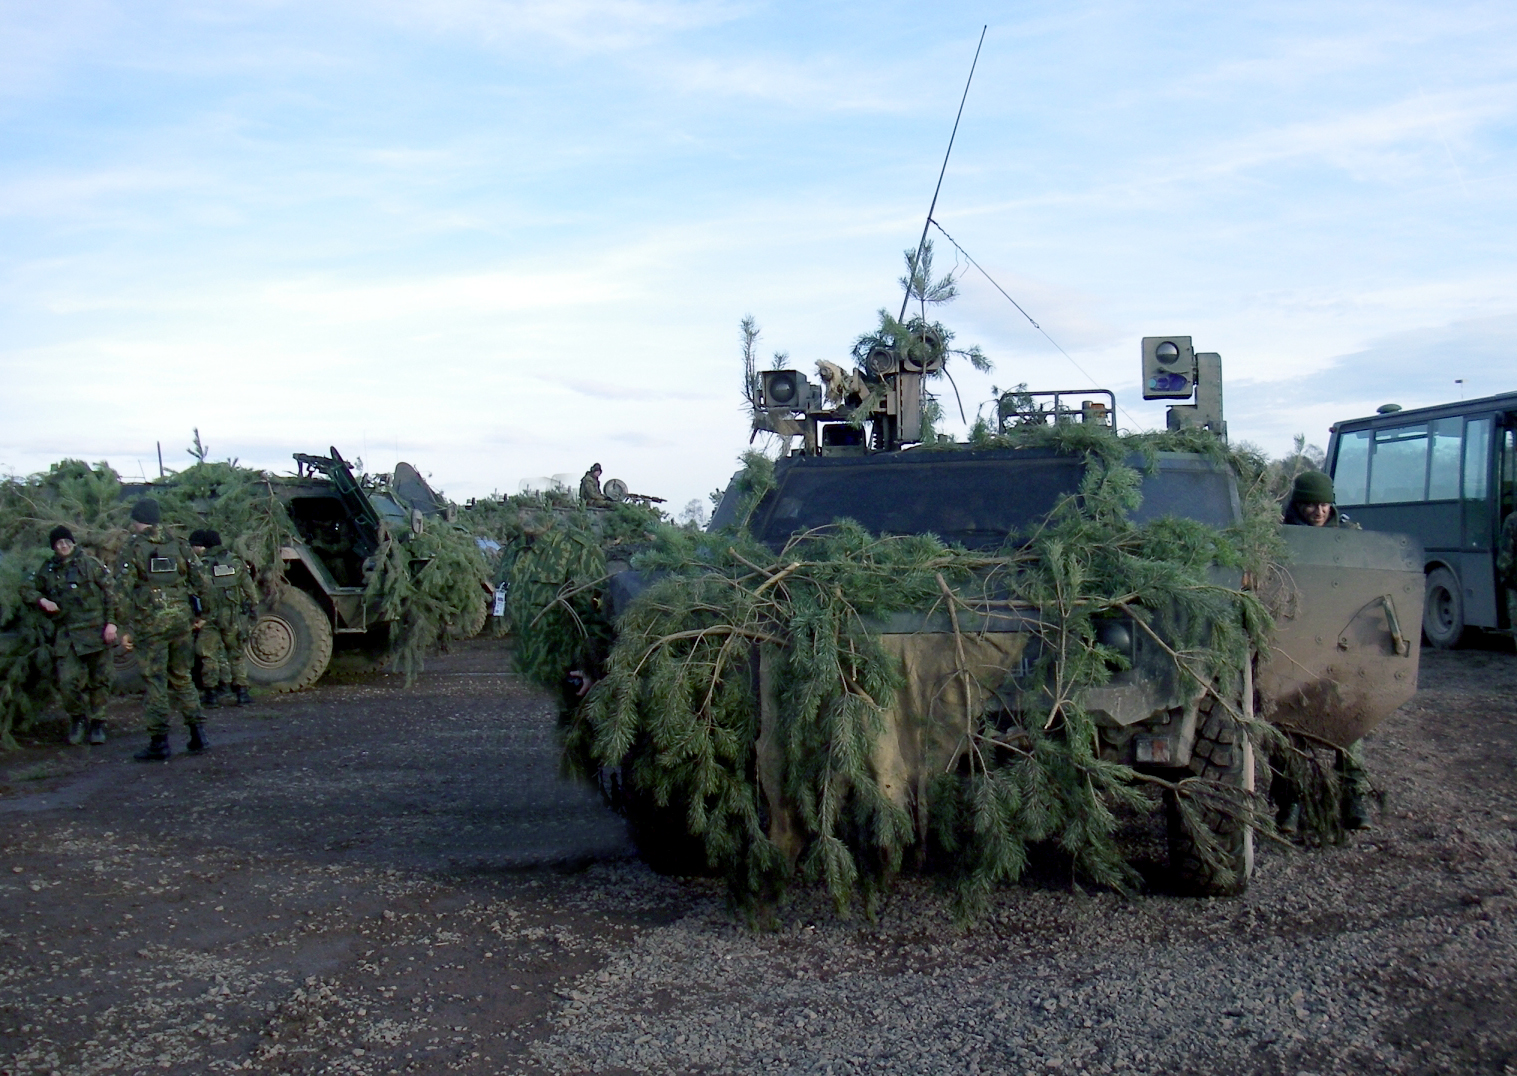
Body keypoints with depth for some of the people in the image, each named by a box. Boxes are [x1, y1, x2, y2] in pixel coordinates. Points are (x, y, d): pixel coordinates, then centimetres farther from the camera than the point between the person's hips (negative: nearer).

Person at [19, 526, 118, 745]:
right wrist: (42, 601, 0)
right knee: (67, 682, -7)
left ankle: (97, 721, 17)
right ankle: (77, 719, 15)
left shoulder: (90, 564, 3)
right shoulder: (47, 571, 11)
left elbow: (109, 593, 1)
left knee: (99, 679, 3)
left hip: (95, 631, -2)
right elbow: (27, 590, 22)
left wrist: (111, 622, -7)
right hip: (66, 635, 2)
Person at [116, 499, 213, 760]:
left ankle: (159, 743, 4)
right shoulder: (180, 545, 9)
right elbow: (200, 582, 8)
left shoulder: (133, 548, -3)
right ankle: (197, 735, 13)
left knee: (155, 681, 1)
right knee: (182, 678, 15)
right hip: (181, 619, 4)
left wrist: (126, 628, -6)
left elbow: (123, 590, -9)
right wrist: (199, 614, 18)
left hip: (150, 622, -4)